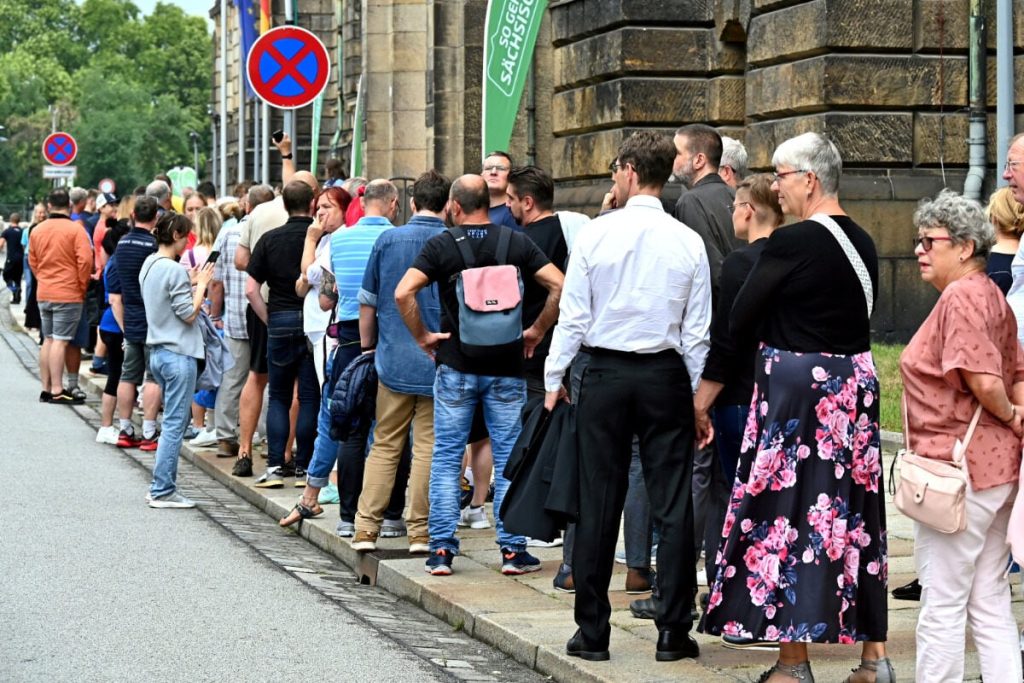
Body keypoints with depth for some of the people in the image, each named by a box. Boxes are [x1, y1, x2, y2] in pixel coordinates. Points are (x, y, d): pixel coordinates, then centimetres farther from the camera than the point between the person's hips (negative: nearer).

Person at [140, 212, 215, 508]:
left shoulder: (149, 265, 11)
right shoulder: (174, 271, -17)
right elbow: (189, 314, -16)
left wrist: (193, 283, 13)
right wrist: (202, 284, -6)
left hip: (158, 351, 9)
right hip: (178, 355, -9)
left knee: (172, 422, 16)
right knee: (174, 424, -4)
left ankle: (164, 487, 16)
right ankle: (162, 491, -3)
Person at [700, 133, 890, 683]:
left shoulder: (790, 244, -16)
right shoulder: (862, 242, 7)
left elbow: (738, 322, -10)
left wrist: (772, 327, 10)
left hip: (796, 386, -7)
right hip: (856, 383, 7)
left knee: (789, 513, 0)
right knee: (854, 512, 12)